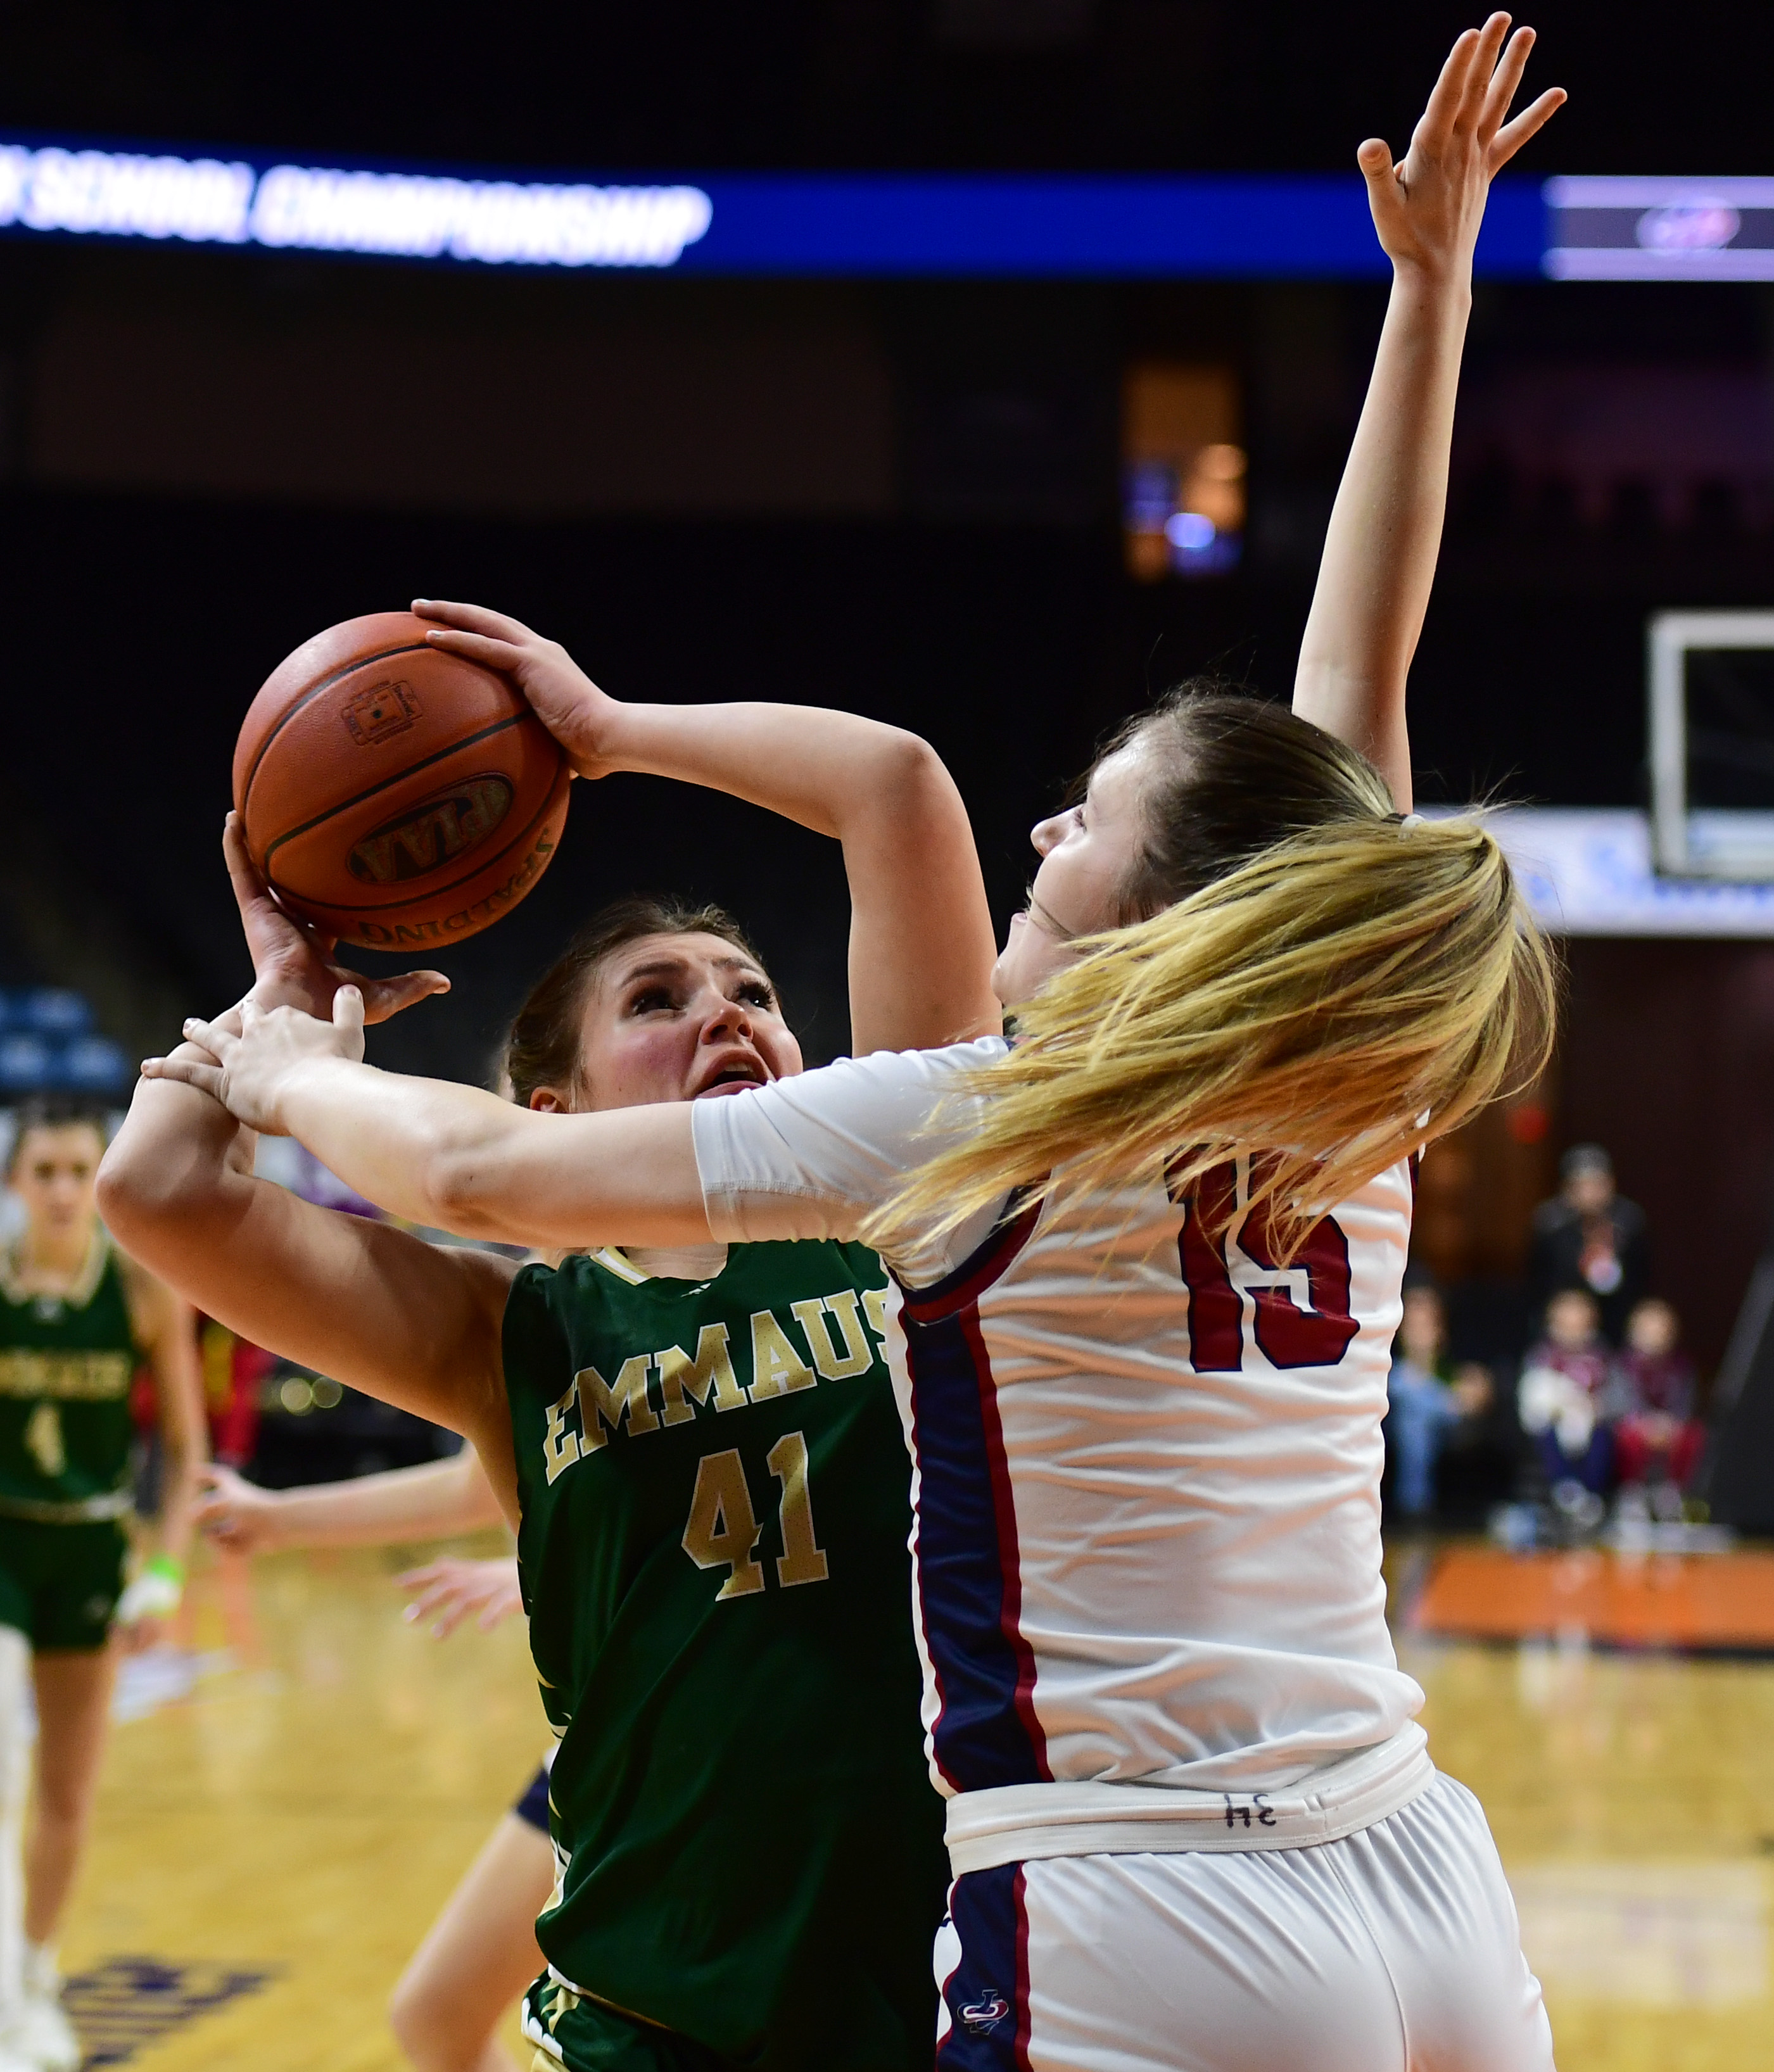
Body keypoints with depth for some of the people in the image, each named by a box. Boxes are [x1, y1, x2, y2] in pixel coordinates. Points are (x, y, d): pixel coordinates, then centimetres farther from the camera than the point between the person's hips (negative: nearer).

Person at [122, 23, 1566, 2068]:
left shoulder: (988, 1128, -8)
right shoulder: (1353, 1131, 6)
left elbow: (483, 1168, -5)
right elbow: (1363, 660, 15)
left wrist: (285, 1073, 14)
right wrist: (1428, 287, 21)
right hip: (1429, 1904, 7)